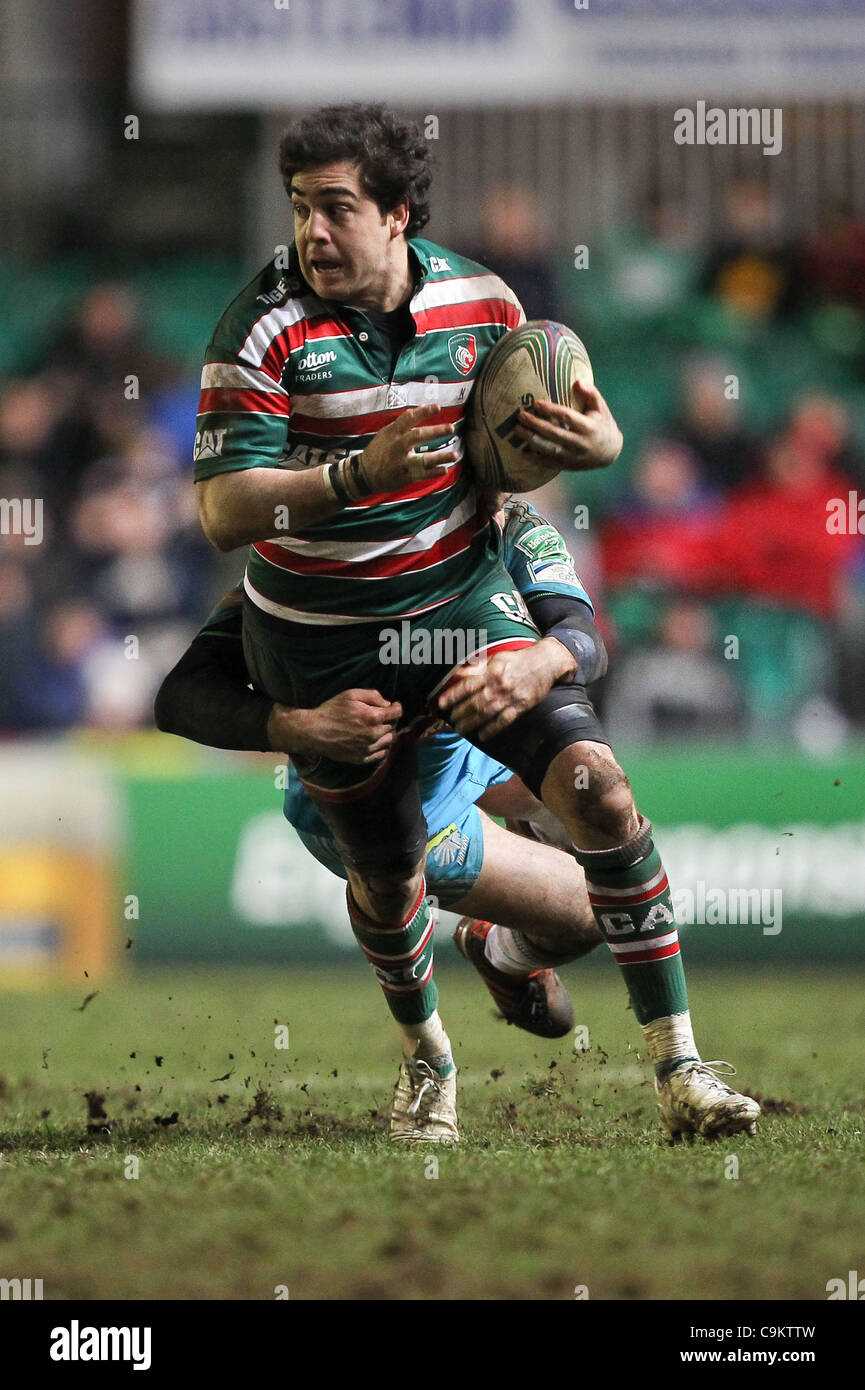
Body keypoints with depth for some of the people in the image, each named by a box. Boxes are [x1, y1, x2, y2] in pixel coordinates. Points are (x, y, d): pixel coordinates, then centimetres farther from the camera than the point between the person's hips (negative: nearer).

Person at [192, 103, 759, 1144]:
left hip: (463, 603, 2)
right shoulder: (269, 326, -16)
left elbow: (581, 426, 11)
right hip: (324, 646, -2)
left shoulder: (479, 302, -5)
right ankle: (425, 1059, 40)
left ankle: (676, 1065, -7)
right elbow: (221, 512, -21)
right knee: (385, 876, 8)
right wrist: (357, 475, -35)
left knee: (597, 791, -15)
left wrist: (594, 440, -14)